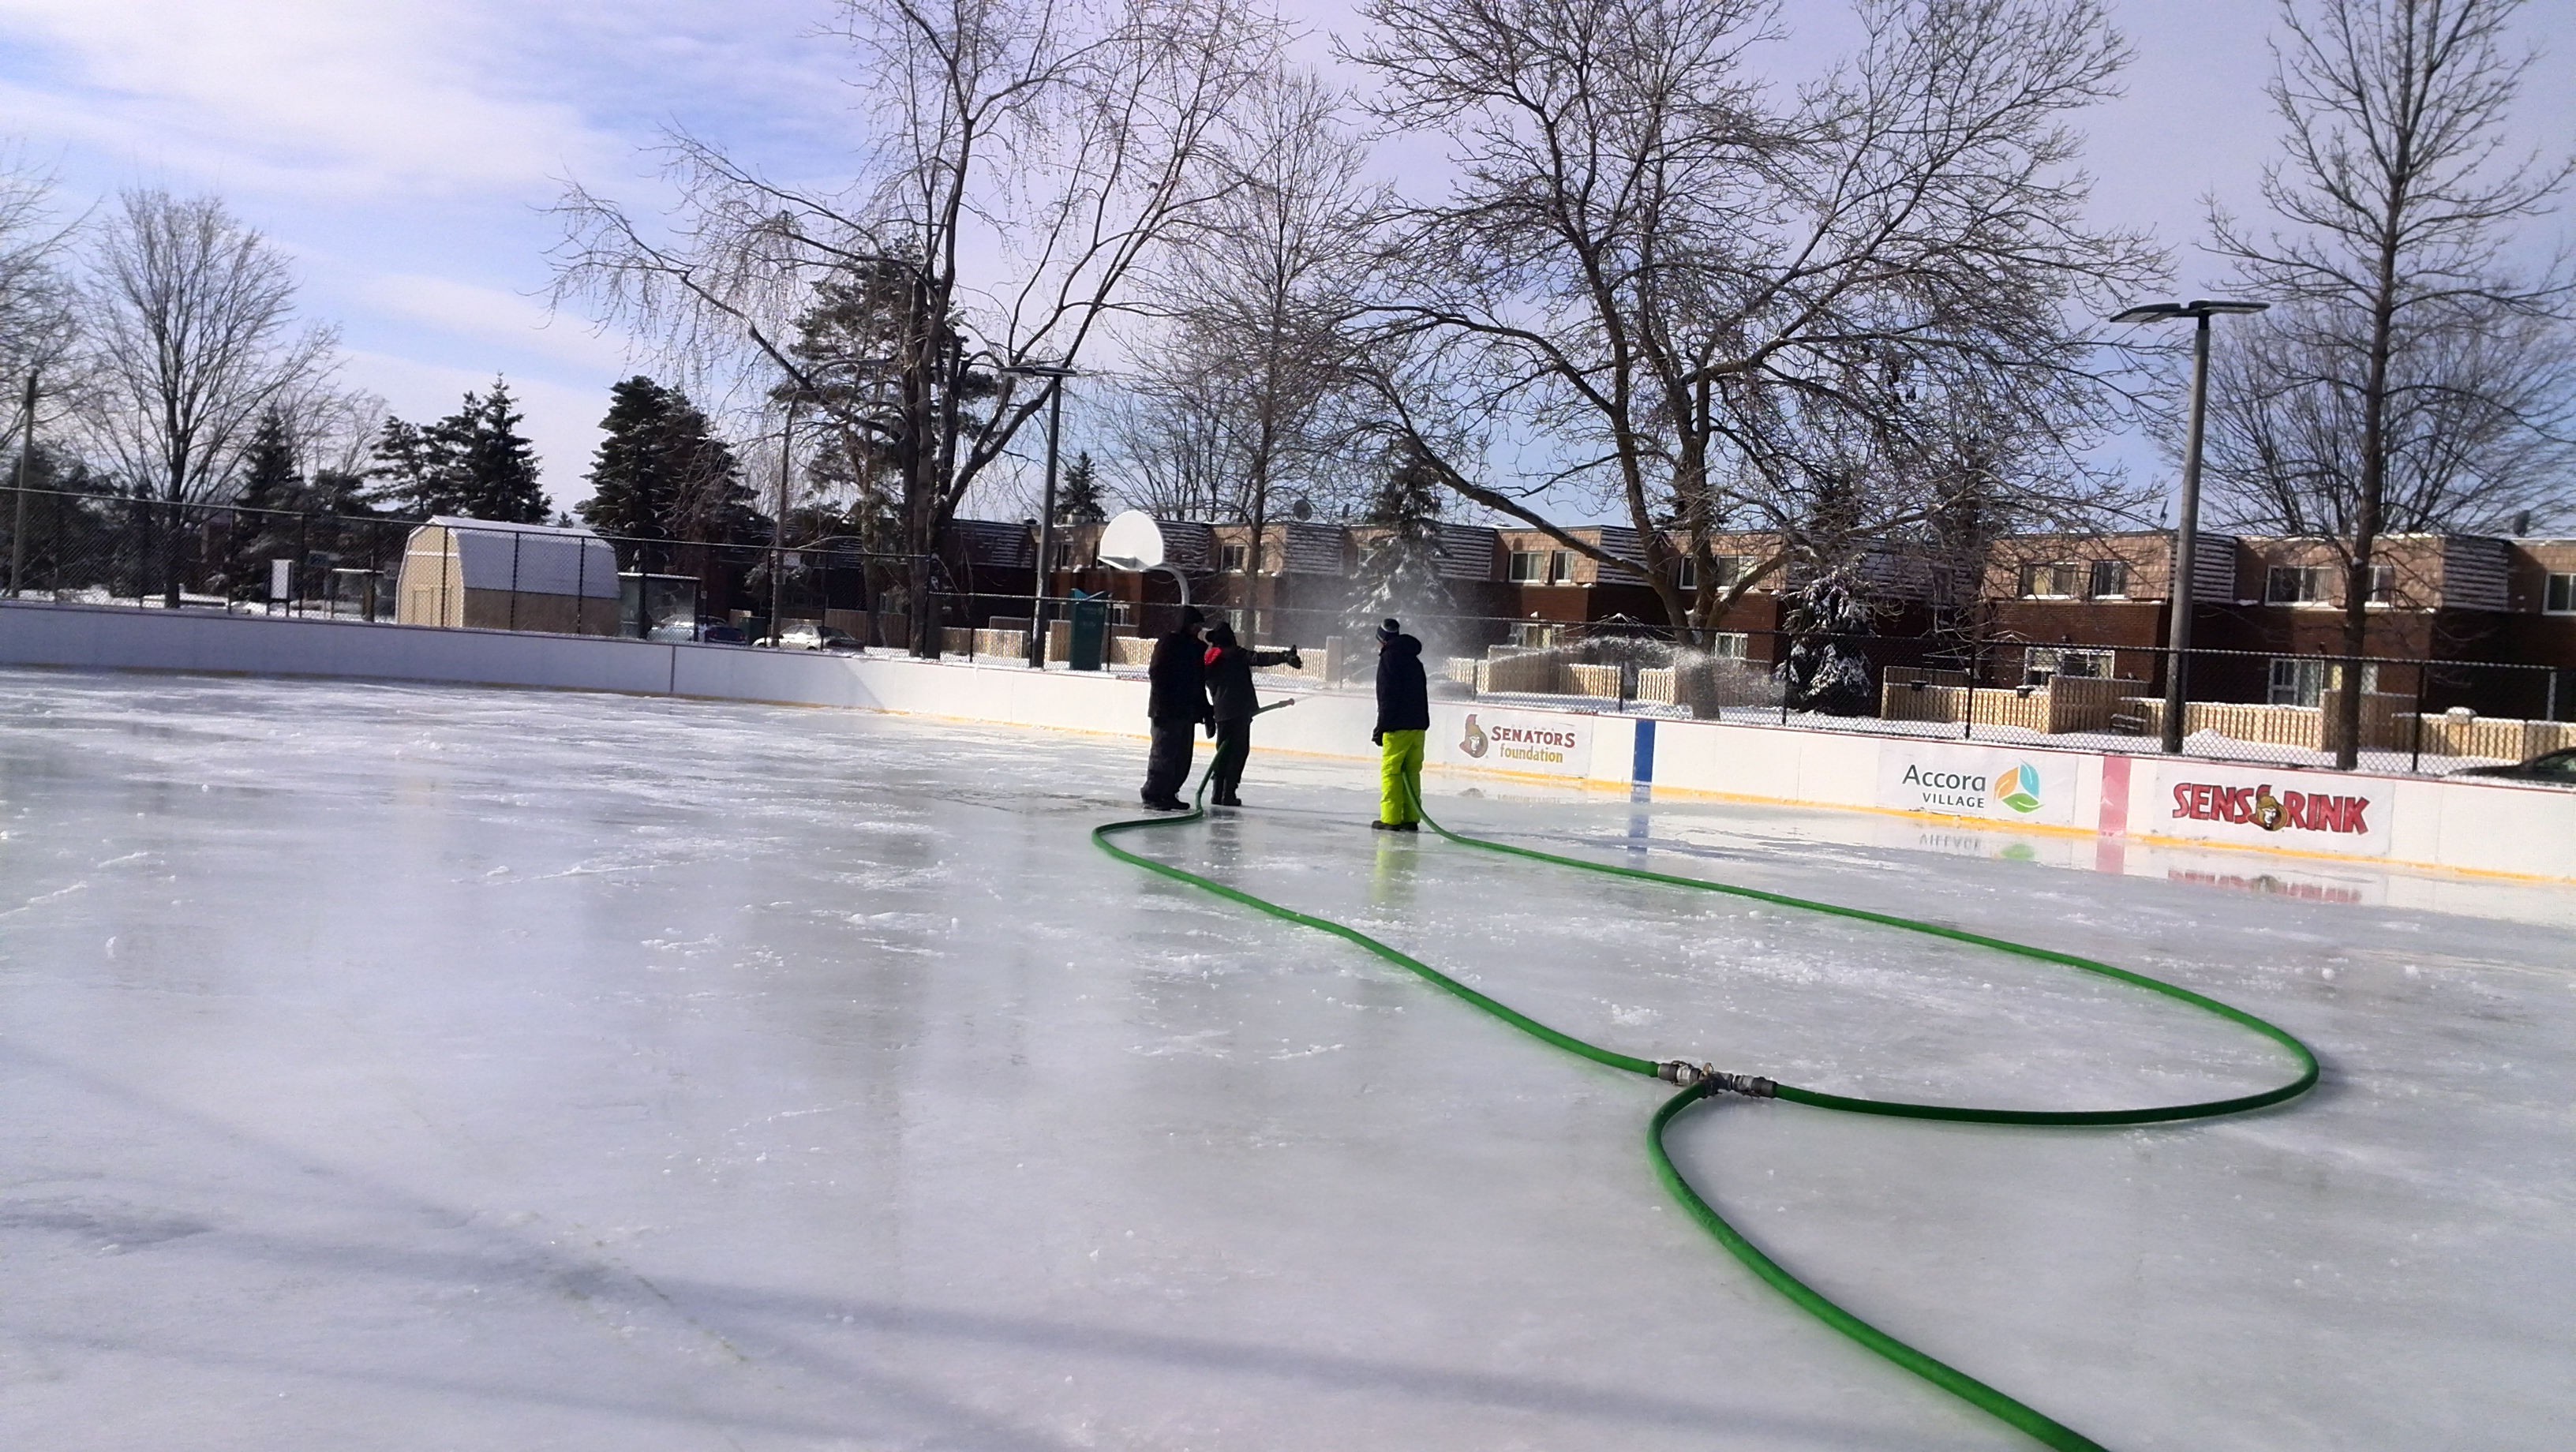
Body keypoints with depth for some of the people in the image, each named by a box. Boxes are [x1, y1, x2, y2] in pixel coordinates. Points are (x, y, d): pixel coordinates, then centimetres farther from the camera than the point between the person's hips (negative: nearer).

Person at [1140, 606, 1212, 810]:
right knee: (1163, 754, -6)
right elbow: (1156, 674, -15)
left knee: (1183, 756, 9)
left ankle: (1169, 793, 17)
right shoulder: (1168, 643, -9)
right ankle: (1152, 795, -1)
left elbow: (1200, 683, 21)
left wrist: (1205, 710, 18)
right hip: (1167, 711, -8)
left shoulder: (1197, 647, 15)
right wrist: (1163, 704, -21)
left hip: (1187, 711, 8)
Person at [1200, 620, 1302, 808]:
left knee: (1224, 751, 16)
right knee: (1238, 751, -3)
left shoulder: (1207, 659, 15)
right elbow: (1259, 658, -20)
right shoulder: (1233, 653, -6)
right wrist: (1285, 656, -27)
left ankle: (1217, 792, 15)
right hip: (1239, 711, -7)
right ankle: (1228, 794, -7)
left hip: (1221, 713, 7)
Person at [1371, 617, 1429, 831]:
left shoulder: (1389, 658, -5)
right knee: (1411, 771, 10)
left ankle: (1391, 819, -5)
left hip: (1397, 726, -8)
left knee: (1390, 771, -3)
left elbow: (1387, 697, -12)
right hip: (1419, 725, 8)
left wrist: (1381, 729, -9)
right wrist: (1421, 722, 18)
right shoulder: (1413, 659, 19)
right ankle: (1411, 819, 9)